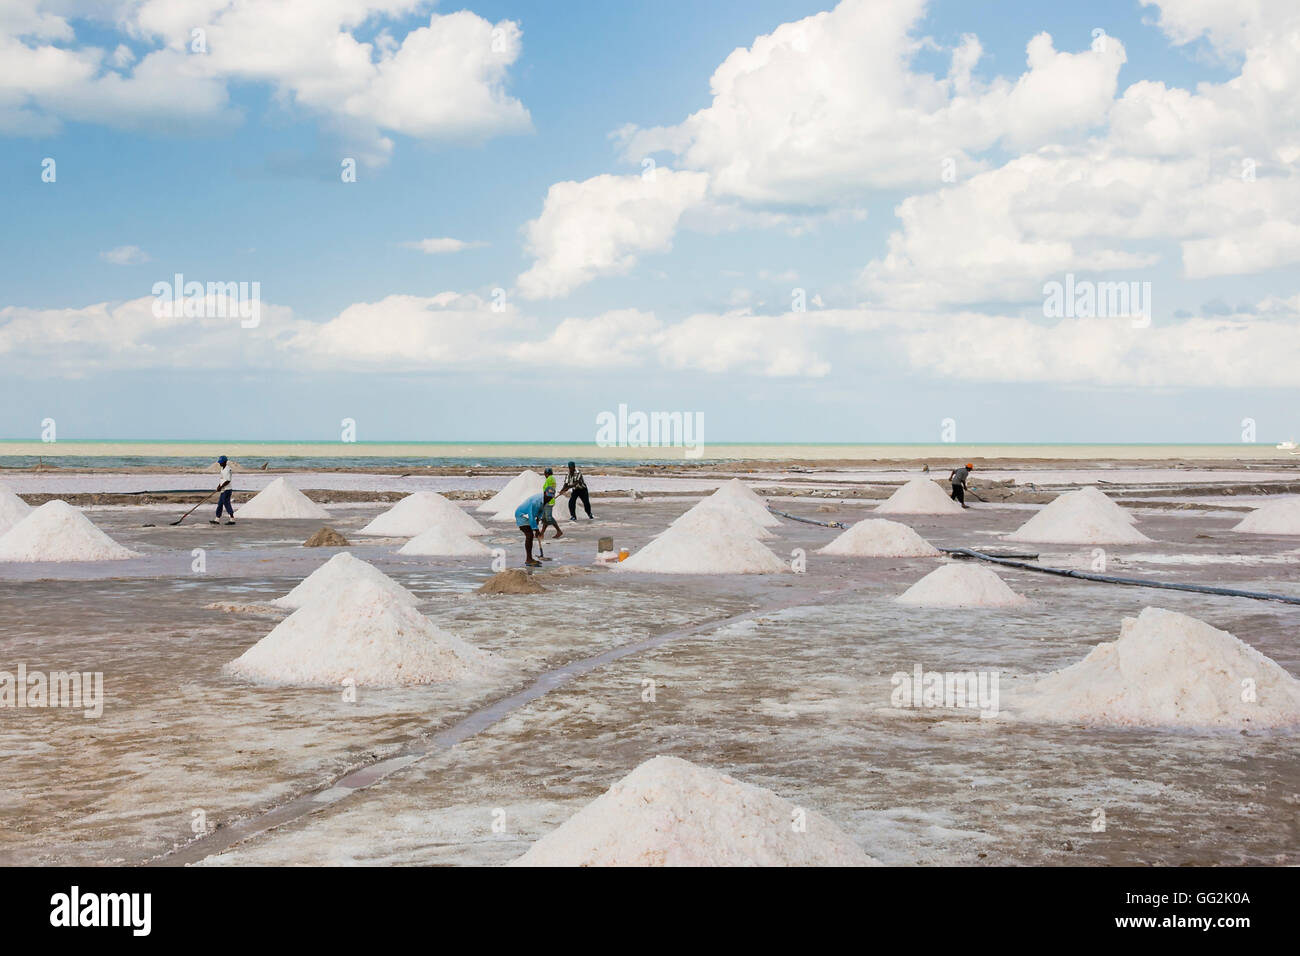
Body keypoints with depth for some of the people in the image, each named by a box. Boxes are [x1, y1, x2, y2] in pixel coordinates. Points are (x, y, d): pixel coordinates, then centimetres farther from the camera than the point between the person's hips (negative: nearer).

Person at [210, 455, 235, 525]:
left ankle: (232, 519, -4)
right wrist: (219, 486, 9)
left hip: (227, 489, -10)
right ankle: (217, 519, 15)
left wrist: (221, 487, -20)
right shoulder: (222, 469, 14)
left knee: (226, 503, -9)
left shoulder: (228, 469, -17)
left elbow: (228, 481, -22)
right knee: (220, 503, 10)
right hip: (223, 490, 10)